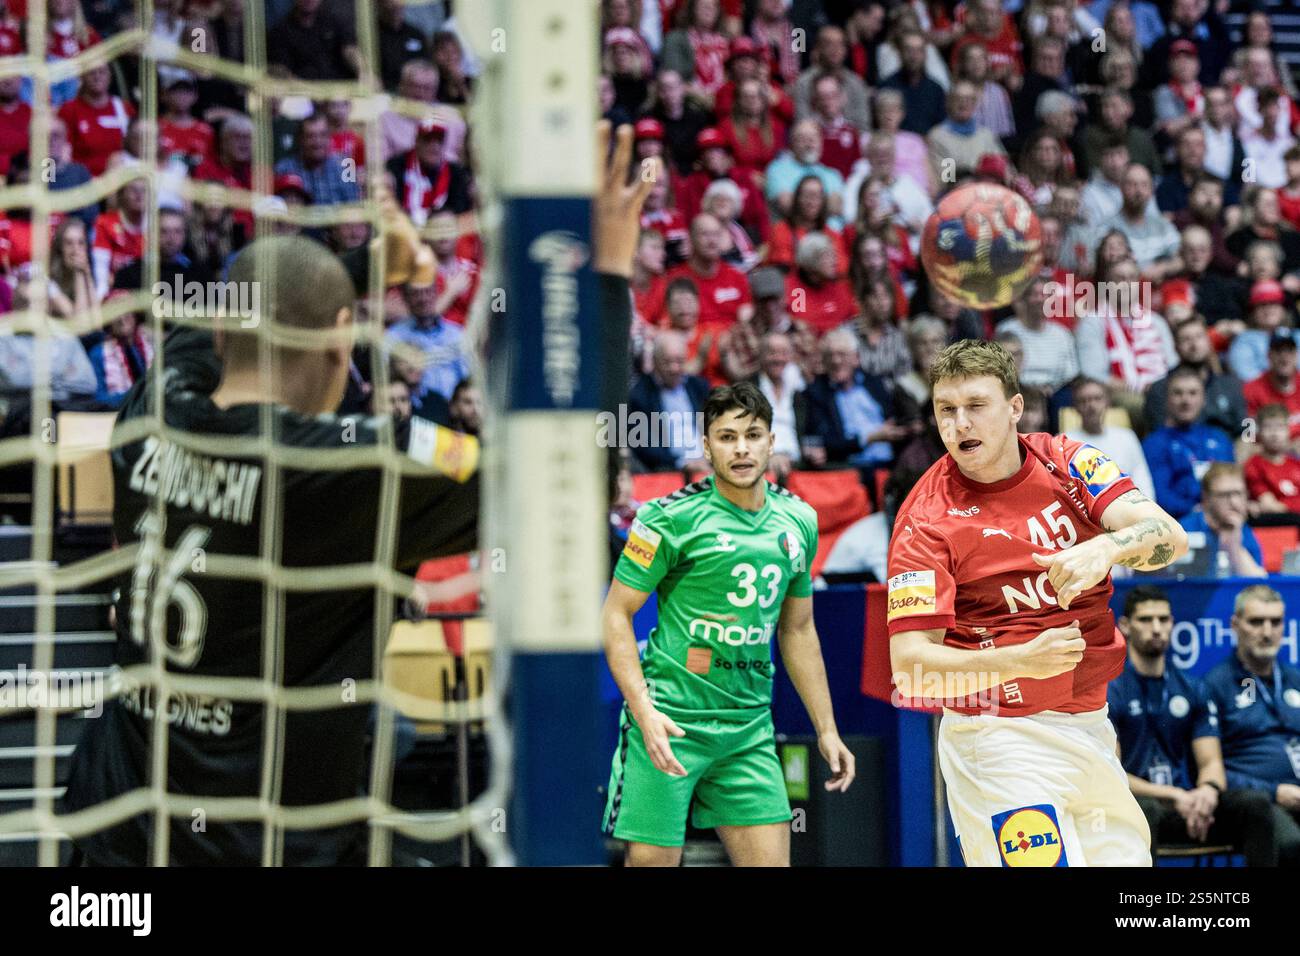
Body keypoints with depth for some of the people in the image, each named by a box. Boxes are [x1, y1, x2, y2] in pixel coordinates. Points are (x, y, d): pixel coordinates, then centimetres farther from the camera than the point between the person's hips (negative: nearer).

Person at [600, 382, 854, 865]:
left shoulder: (798, 522, 10)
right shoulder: (672, 518, -8)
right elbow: (616, 613, -6)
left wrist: (826, 729, 18)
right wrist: (644, 711, -18)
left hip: (750, 725, 5)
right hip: (671, 720, -5)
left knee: (772, 858, 2)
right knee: (652, 859, -5)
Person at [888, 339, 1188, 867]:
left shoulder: (1069, 463, 0)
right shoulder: (926, 518, -12)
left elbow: (1170, 535, -12)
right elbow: (909, 660, -17)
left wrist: (1105, 548, -34)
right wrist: (1021, 661, -30)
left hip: (1091, 724, 5)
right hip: (1000, 739, -5)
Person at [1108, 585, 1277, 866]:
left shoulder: (1192, 690, 15)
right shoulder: (1107, 691, -1)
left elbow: (1211, 761, 11)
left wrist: (1209, 790, -16)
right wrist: (1174, 796, -19)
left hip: (1186, 806, 5)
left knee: (1255, 803, -23)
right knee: (1144, 810, -41)